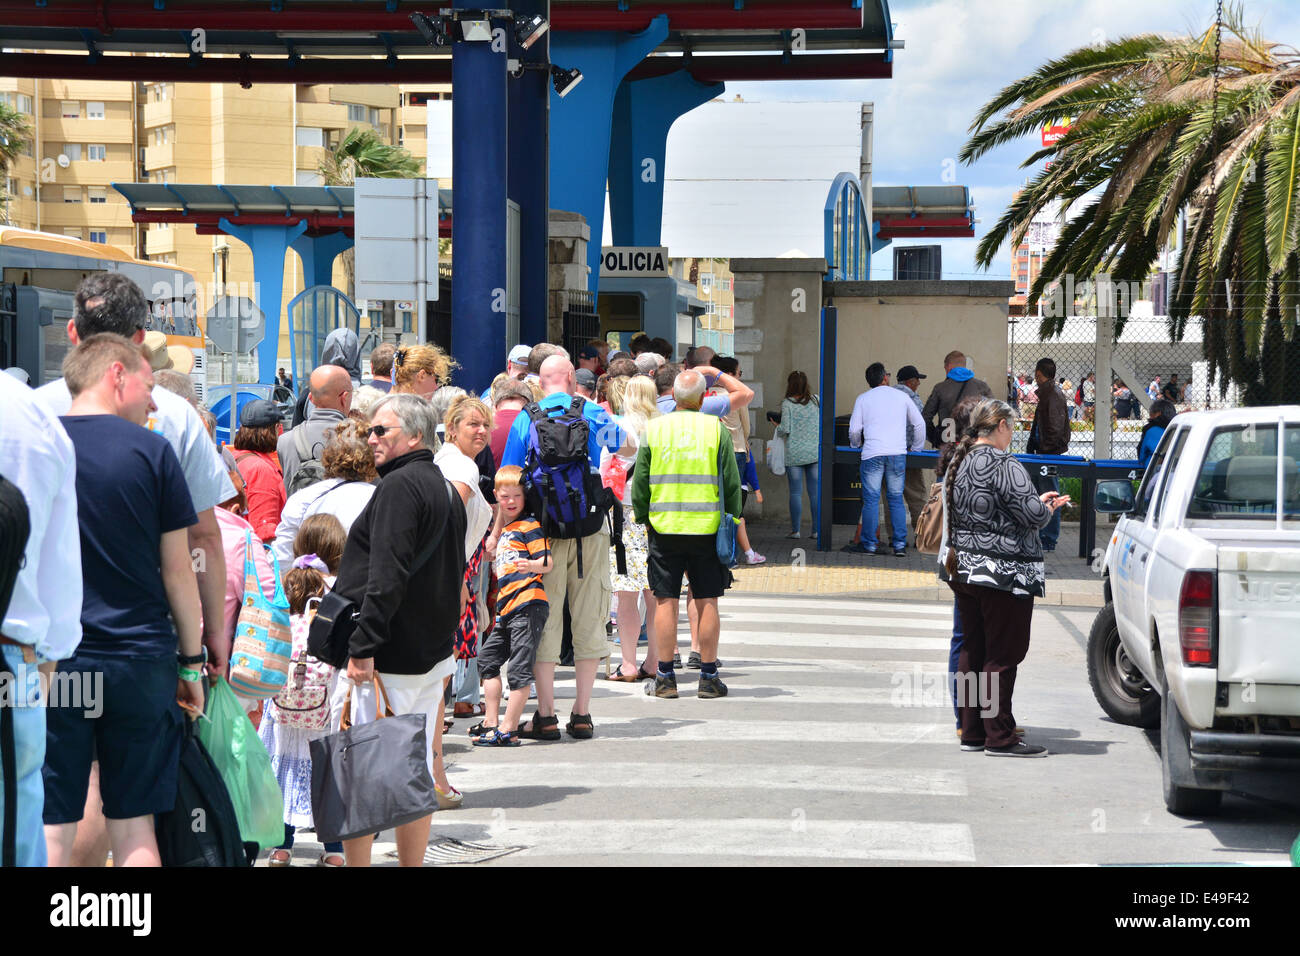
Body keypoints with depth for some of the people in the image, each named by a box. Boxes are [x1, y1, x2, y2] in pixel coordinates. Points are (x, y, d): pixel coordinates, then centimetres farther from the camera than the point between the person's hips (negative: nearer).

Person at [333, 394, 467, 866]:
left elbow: (386, 576, -22)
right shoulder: (446, 488, 16)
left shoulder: (400, 485, -14)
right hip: (432, 653, 9)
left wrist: (364, 646, -24)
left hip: (387, 660, -9)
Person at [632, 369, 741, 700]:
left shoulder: (654, 429, 1)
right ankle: (708, 677, 7)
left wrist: (641, 518, 14)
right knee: (706, 602, 5)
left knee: (666, 601, 4)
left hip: (664, 527, 1)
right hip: (707, 527, -1)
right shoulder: (716, 429, -2)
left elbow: (640, 483, 3)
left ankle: (666, 677, 6)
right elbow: (731, 483, 0)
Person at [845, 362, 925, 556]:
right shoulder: (901, 396, 13)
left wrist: (857, 445, 24)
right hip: (898, 453, 2)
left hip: (872, 453, -2)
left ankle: (868, 544, -1)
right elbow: (919, 424, 17)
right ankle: (900, 545, 3)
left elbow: (854, 429, 4)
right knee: (896, 499, 6)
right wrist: (916, 448, 30)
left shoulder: (863, 399, 8)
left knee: (871, 499, 0)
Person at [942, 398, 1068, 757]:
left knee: (972, 651, 13)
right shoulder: (1004, 466, -16)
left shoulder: (958, 464, 11)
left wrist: (1039, 503, 17)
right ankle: (999, 737, -1)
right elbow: (1032, 515, -19)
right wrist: (1048, 506, 4)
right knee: (1003, 655, -3)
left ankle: (972, 731, 18)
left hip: (964, 571, 8)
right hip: (1003, 573, -8)